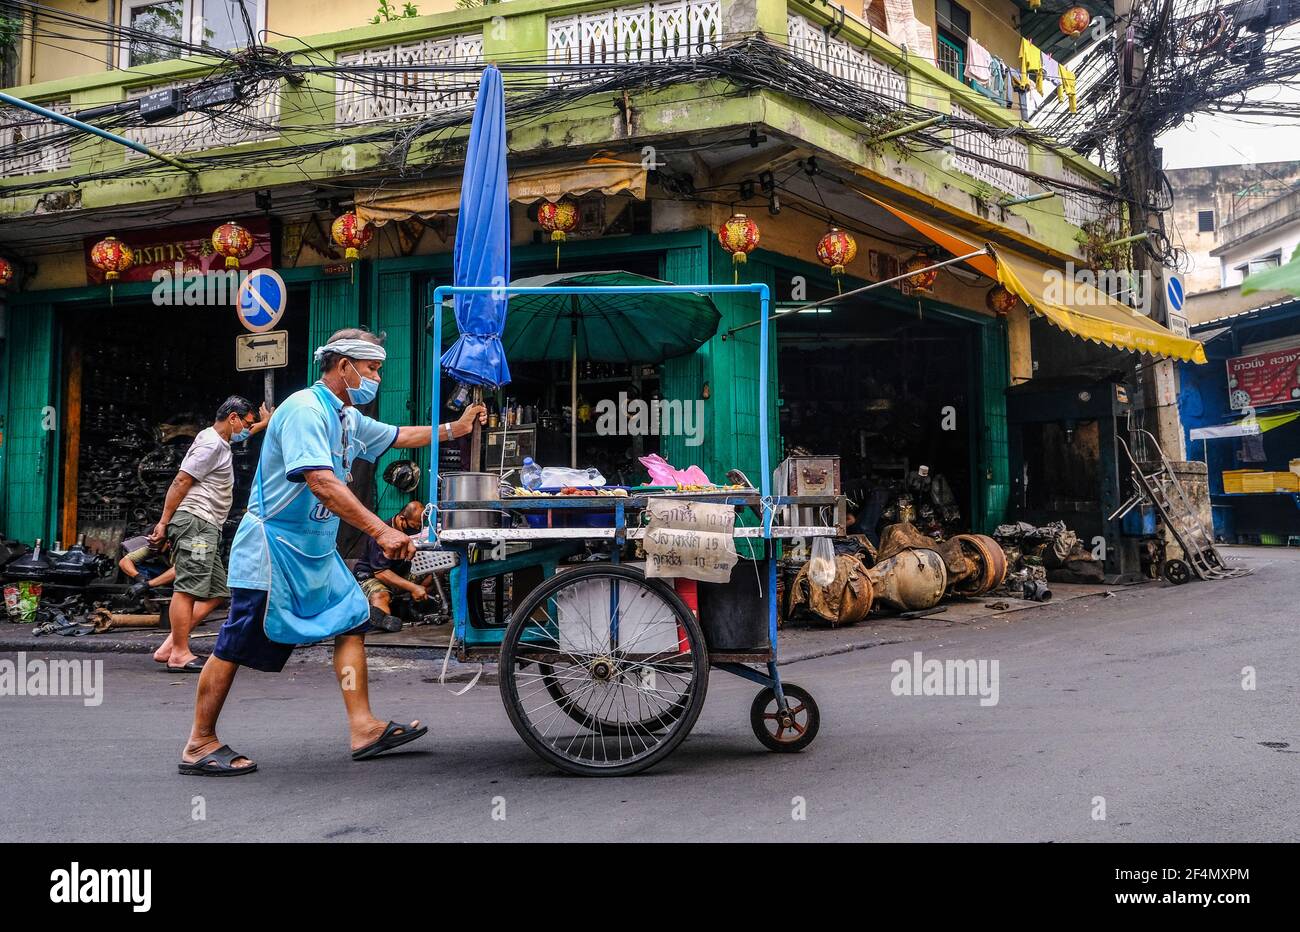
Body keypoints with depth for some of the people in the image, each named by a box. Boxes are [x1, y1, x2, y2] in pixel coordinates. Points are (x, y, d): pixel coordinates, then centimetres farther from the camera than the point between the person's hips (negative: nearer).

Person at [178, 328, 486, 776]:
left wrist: (454, 429, 15)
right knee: (236, 646, -2)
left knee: (351, 620, 3)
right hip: (274, 546, -9)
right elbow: (321, 483, -31)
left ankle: (363, 728, 6)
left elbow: (398, 436, 26)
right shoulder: (305, 410, -20)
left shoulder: (347, 417, 11)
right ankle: (199, 745, 8)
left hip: (316, 551, 10)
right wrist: (381, 531, -35)